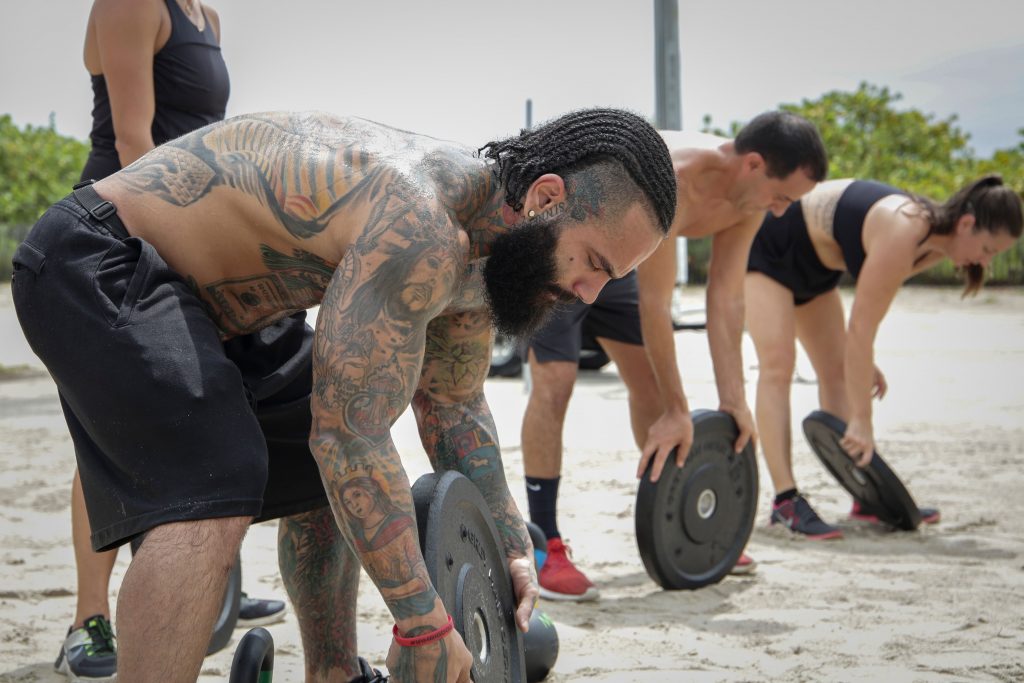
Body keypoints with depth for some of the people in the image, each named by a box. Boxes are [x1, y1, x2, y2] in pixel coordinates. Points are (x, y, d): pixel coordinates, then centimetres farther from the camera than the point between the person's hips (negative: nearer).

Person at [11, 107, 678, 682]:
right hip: (95, 261, -11)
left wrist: (513, 543, 13)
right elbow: (351, 433, -31)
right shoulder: (419, 229, -31)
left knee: (329, 478, 15)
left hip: (192, 285, 11)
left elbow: (453, 404, 16)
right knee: (212, 501, -27)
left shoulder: (481, 246, 1)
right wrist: (425, 624, -24)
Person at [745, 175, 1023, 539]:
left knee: (837, 369, 5)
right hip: (766, 246, -10)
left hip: (811, 263, 10)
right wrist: (862, 422, -29)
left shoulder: (935, 243, -9)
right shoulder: (903, 236, -36)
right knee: (778, 364, -19)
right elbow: (860, 329, -33)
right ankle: (786, 500, -23)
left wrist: (862, 362, 1)